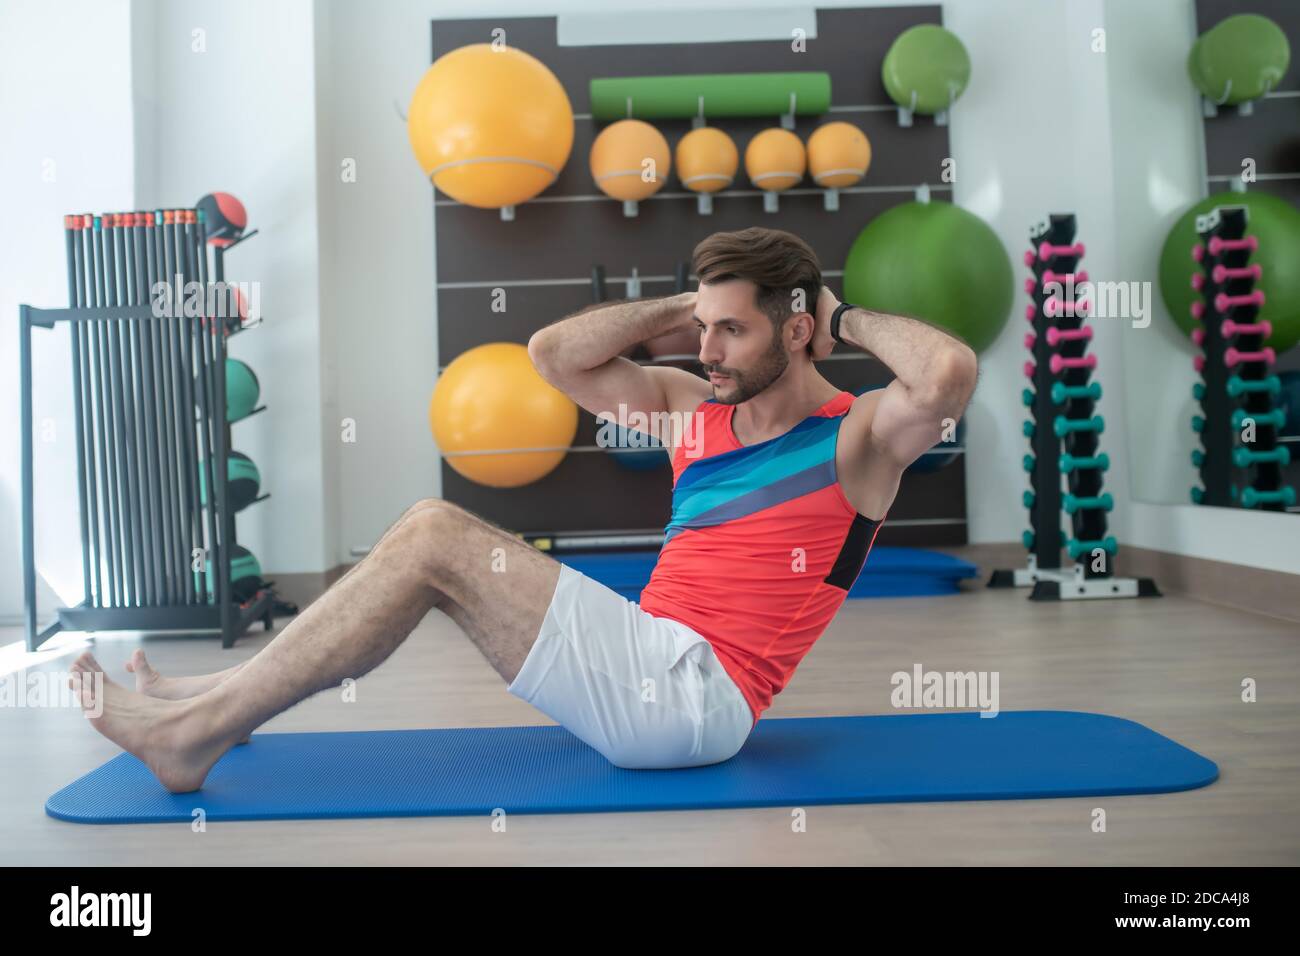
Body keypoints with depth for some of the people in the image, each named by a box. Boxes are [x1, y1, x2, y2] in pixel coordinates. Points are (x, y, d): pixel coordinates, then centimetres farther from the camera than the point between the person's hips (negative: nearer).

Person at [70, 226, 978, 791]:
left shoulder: (855, 438, -2)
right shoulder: (698, 408, 15)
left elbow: (952, 372, -24)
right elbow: (553, 353, 13)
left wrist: (850, 319, -6)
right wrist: (683, 305, 9)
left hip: (694, 693, -8)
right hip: (652, 665, 8)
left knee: (435, 537, -16)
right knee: (437, 542, 2)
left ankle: (193, 732, -6)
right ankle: (220, 701, 8)